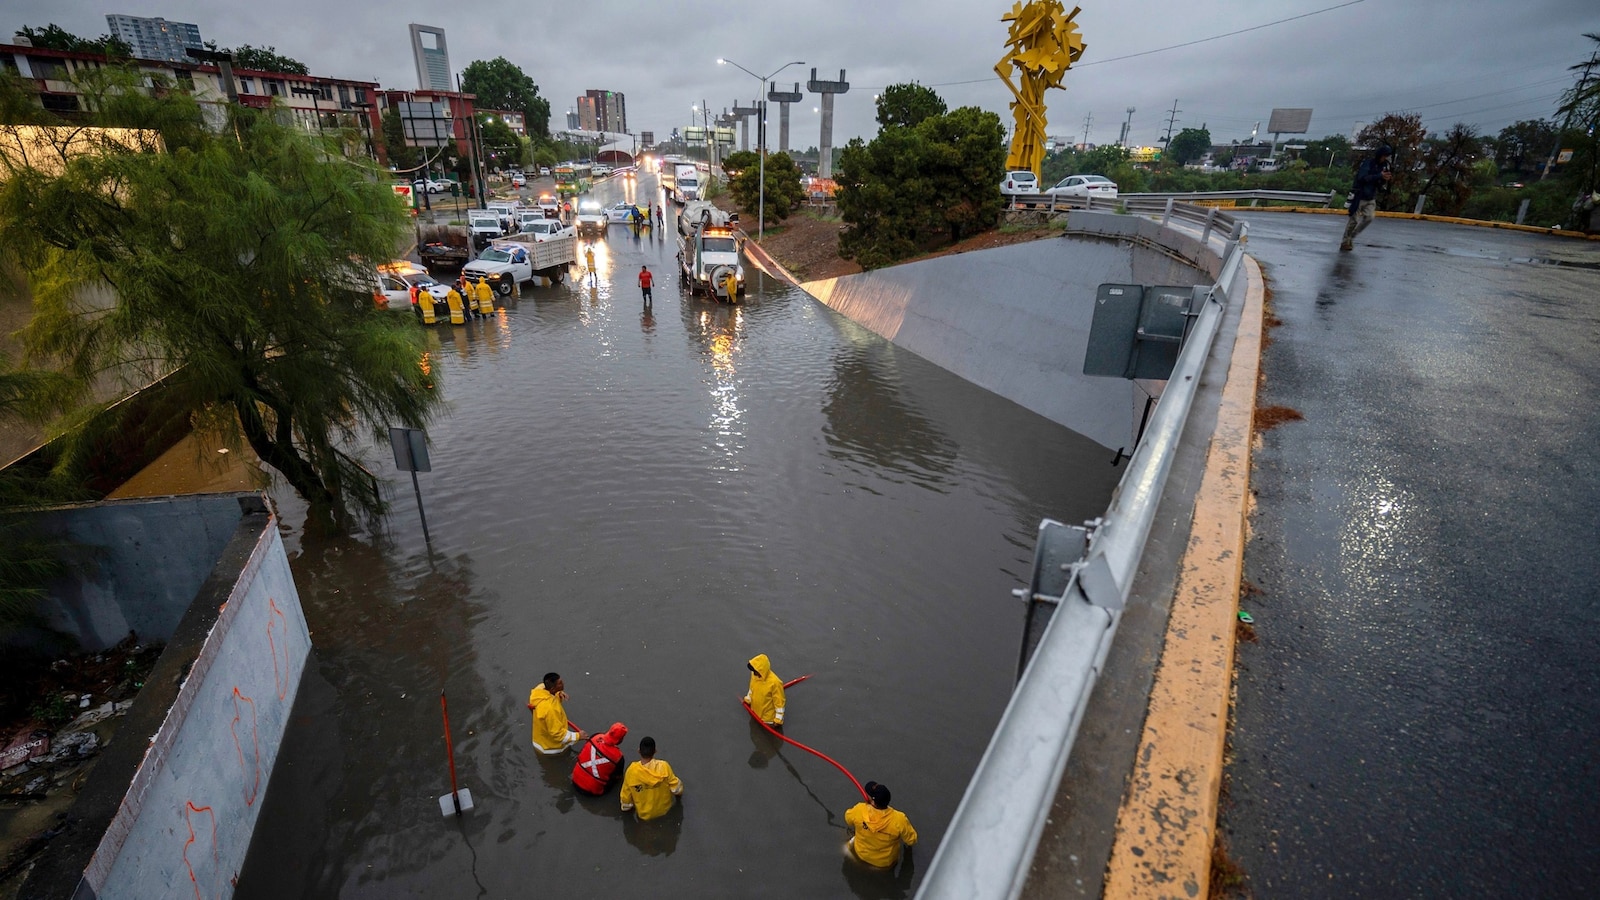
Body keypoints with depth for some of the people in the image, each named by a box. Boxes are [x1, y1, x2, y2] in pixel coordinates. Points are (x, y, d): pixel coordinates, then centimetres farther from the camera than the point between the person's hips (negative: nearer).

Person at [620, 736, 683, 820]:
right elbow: (676, 789, -13)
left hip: (643, 814, 0)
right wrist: (679, 791, 12)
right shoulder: (664, 766, -27)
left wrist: (625, 807, 11)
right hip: (664, 809, 0)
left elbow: (626, 794, -11)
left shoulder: (632, 770, -27)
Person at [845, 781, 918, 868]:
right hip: (886, 862, 0)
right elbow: (912, 841, -15)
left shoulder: (859, 810, -31)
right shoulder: (899, 819, -35)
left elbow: (847, 820, -6)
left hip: (861, 855, 1)